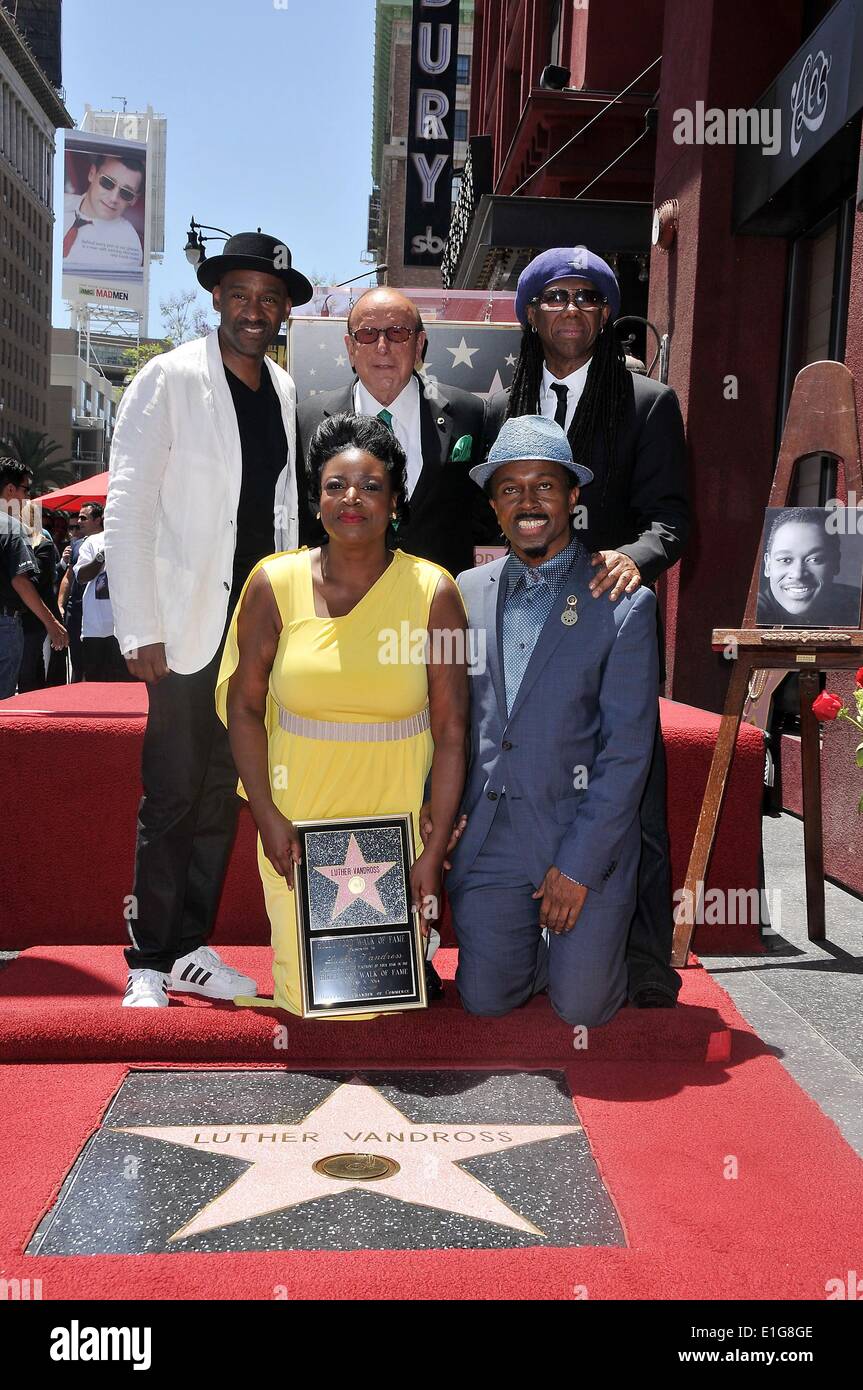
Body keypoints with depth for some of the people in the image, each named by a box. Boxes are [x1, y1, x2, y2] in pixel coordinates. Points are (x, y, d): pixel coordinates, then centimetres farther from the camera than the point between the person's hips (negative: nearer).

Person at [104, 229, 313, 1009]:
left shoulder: (284, 391, 11)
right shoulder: (169, 379, -5)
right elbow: (126, 509, -8)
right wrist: (141, 628, -14)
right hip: (188, 623, -5)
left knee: (221, 793, 10)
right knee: (173, 796, -1)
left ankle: (192, 950, 21)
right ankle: (148, 963, 13)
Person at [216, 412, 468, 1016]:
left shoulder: (432, 590, -7)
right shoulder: (275, 583, -4)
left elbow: (452, 732, -6)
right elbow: (243, 705, 2)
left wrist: (436, 849, -9)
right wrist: (267, 818, -6)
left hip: (396, 820, -1)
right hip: (295, 821, 1)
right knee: (304, 993, 4)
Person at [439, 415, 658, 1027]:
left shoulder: (624, 602, -7)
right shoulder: (465, 592, 5)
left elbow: (628, 747, -10)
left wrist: (579, 864, -14)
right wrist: (434, 796, -4)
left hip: (586, 834, -3)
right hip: (486, 835, 3)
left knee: (583, 1006, 0)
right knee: (485, 998, 5)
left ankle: (581, 945, 33)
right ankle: (543, 940, 36)